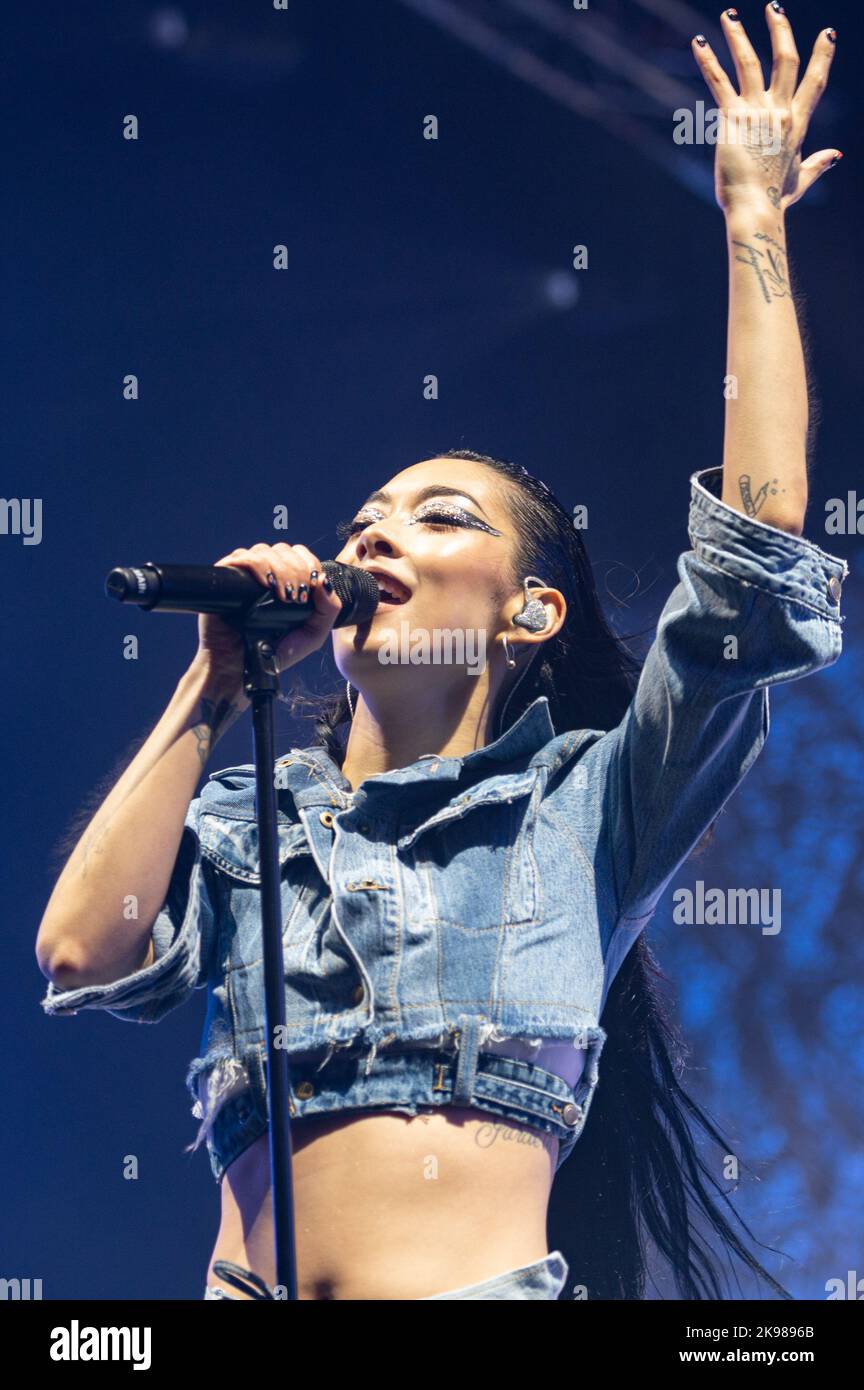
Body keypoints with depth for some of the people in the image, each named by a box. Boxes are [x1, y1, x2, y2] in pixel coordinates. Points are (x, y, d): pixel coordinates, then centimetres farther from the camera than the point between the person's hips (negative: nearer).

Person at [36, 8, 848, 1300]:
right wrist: (215, 687, 7)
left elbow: (760, 556, 1)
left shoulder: (581, 810, 10)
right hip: (245, 1284, 2)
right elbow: (86, 951, 1)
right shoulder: (248, 819, 18)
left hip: (484, 1275, -2)